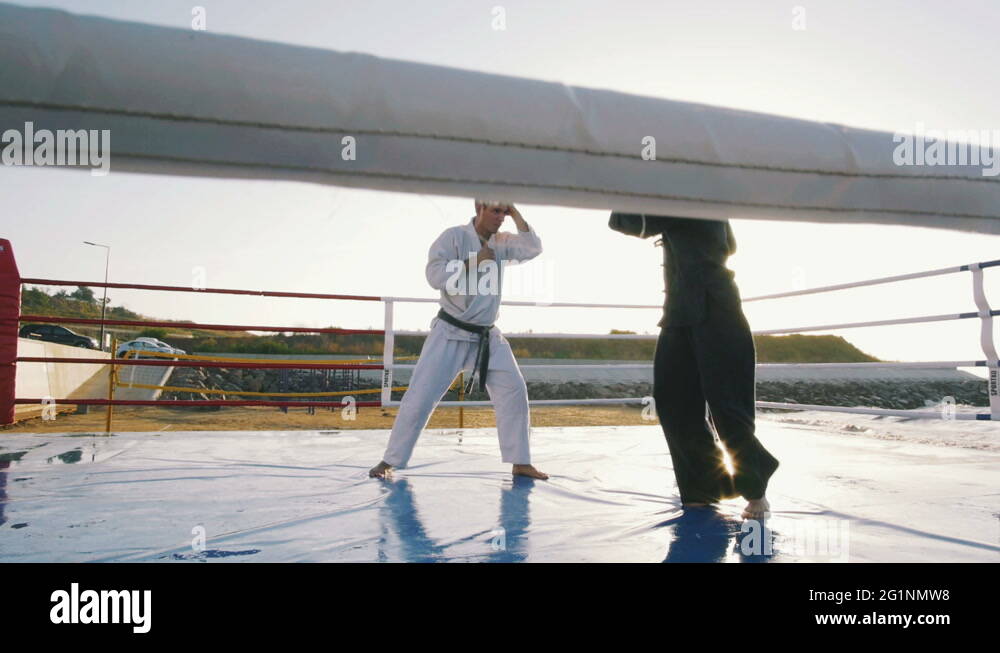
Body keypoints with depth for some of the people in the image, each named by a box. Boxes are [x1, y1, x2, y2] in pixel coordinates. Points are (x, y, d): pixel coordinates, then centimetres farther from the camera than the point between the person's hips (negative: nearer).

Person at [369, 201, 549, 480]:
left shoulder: (501, 243, 7)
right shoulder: (454, 236, -9)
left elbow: (534, 248, -6)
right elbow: (435, 276, -20)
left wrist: (515, 213, -8)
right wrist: (474, 262, -18)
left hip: (488, 337, 5)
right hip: (450, 334, -5)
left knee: (514, 390, -2)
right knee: (421, 395, -4)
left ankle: (520, 462, 8)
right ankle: (390, 461, 10)